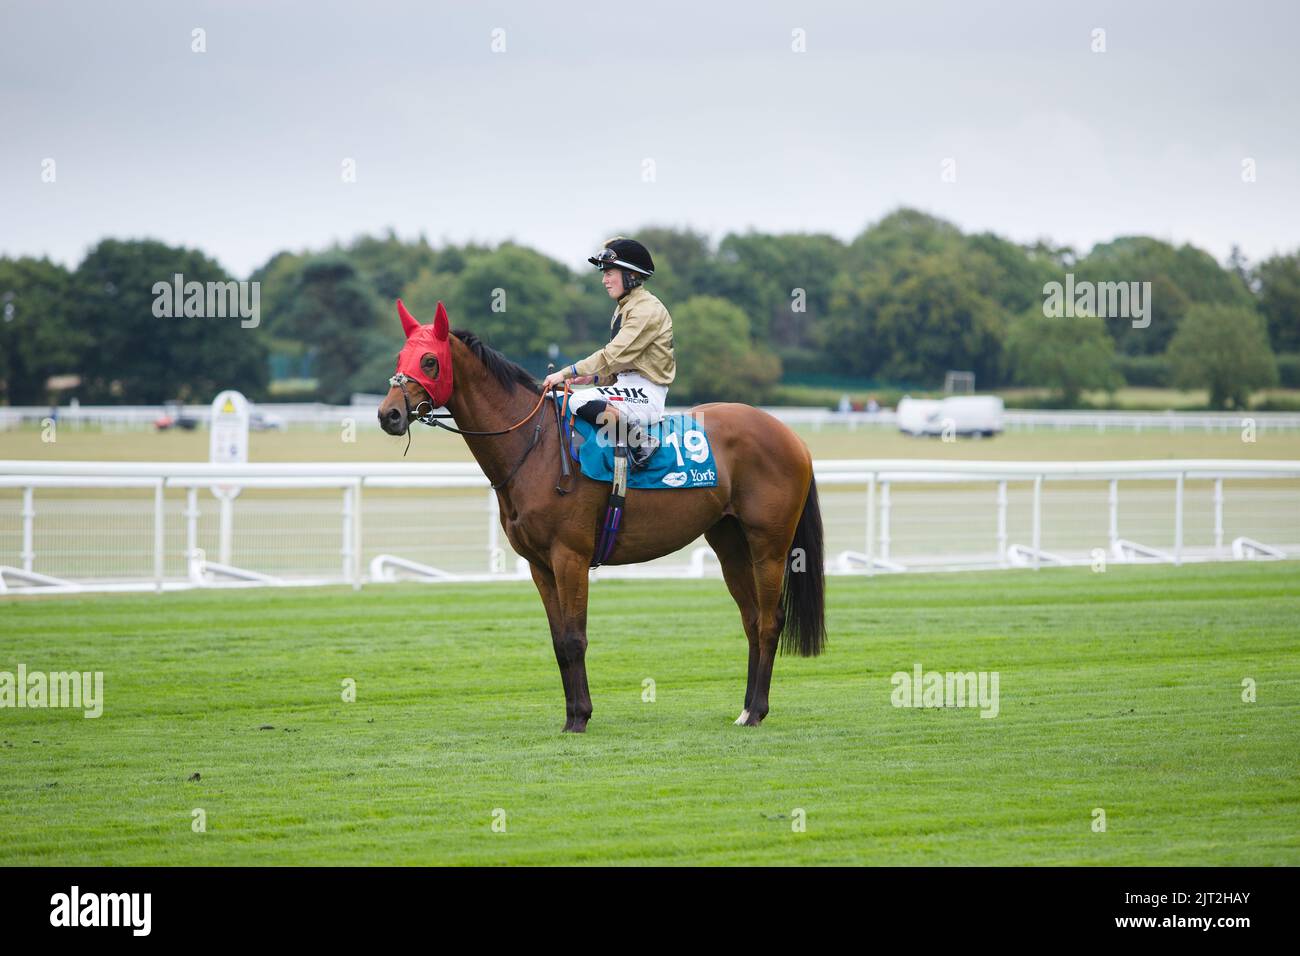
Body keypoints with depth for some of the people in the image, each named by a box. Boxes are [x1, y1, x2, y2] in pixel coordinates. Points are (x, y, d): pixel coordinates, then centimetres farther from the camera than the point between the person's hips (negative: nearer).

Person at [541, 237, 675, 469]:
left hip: (645, 393, -10)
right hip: (627, 387, 10)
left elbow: (614, 356, -21)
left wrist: (566, 373, -20)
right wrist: (592, 378, 5)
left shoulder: (647, 309, -13)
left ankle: (640, 441, -23)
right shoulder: (623, 309, 20)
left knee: (581, 402, -30)